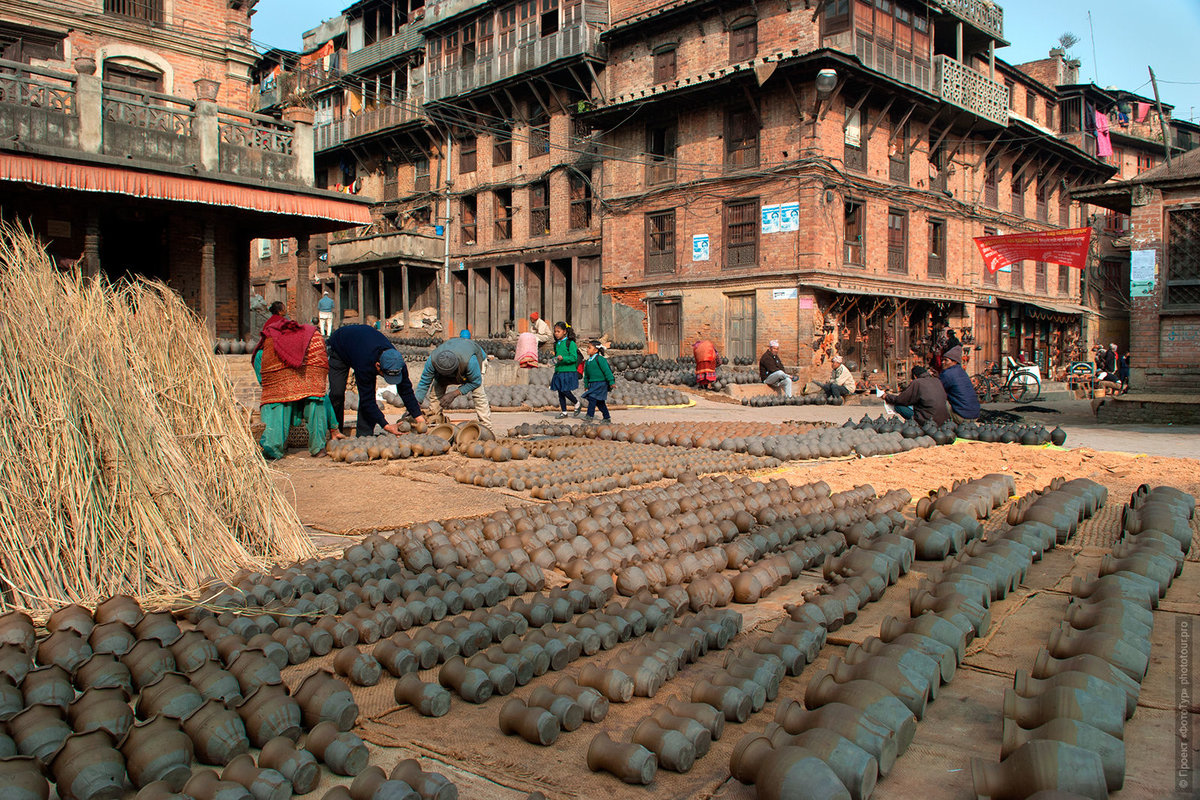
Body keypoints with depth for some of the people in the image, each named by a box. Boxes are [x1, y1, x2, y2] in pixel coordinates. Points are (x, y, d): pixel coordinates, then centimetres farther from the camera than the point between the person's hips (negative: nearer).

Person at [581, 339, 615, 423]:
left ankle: (590, 415, -13)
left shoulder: (600, 359, -12)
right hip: (592, 384, 8)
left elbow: (607, 371, -15)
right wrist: (586, 385, 19)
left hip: (601, 383, -8)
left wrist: (611, 382, -17)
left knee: (592, 397, -16)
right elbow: (586, 375, 19)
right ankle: (607, 417, 21)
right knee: (599, 402, 11)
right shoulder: (587, 362, 11)